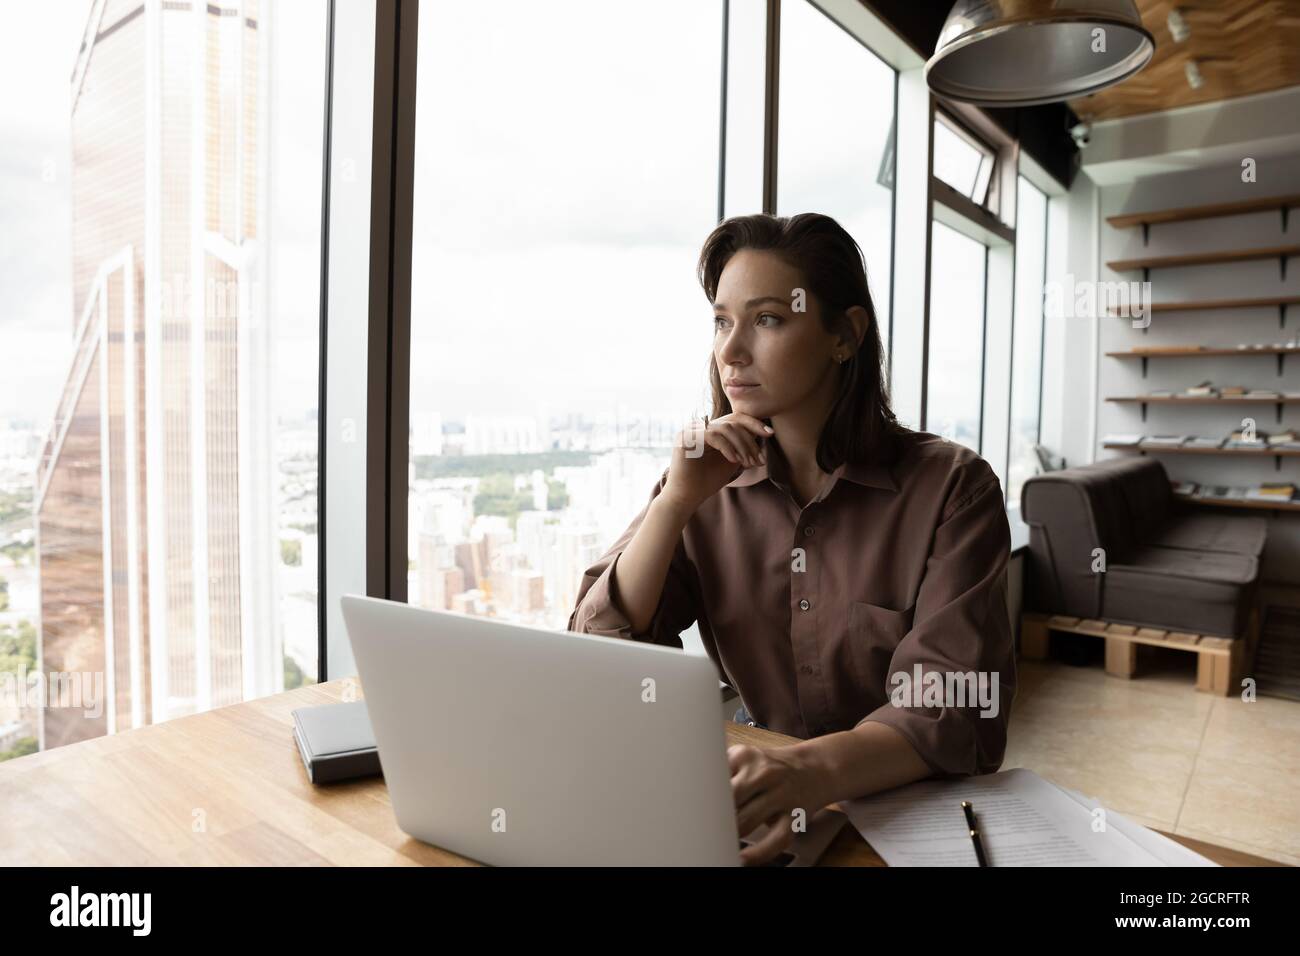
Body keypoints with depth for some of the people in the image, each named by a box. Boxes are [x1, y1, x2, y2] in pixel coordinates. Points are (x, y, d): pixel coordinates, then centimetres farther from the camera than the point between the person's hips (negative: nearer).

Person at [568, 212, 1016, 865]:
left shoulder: (951, 487, -8)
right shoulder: (708, 483, 0)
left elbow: (957, 714, -17)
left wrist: (807, 771, -34)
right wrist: (675, 502, -16)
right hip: (743, 810, 2)